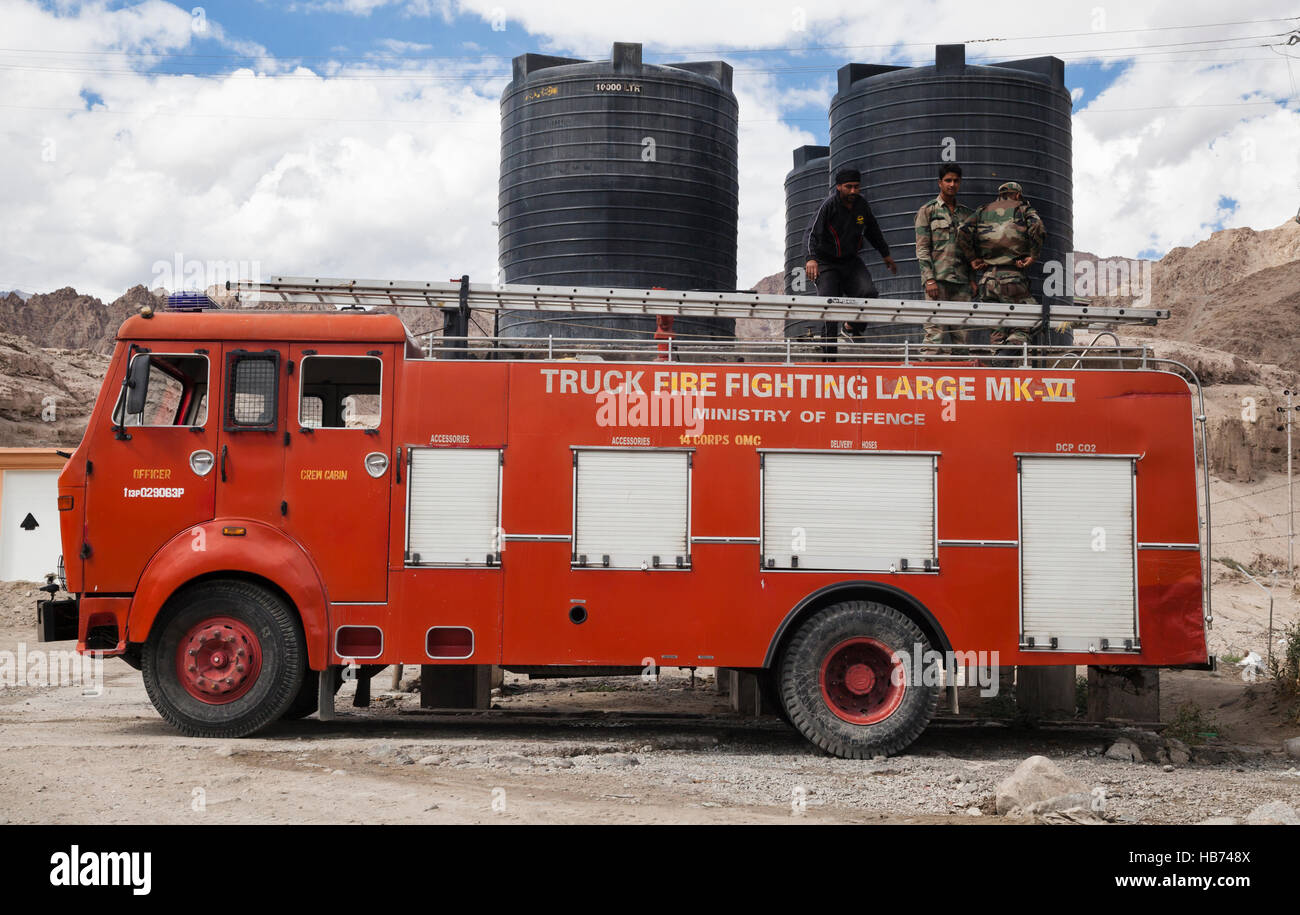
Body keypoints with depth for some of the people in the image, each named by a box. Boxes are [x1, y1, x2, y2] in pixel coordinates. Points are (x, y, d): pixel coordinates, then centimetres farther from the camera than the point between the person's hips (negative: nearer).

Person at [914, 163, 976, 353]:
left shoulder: (967, 214, 18)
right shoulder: (927, 210, 6)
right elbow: (922, 248, -1)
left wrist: (972, 279, 8)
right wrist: (929, 279, -11)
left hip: (961, 280, 4)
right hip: (937, 279, -4)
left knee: (961, 333, 1)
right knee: (934, 330, -10)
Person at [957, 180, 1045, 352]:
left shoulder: (983, 211, 19)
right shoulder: (1023, 209, 11)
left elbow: (963, 232, 2)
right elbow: (1038, 229, -10)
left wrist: (971, 259, 7)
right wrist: (1033, 256, -3)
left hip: (988, 277, 4)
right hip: (1013, 276, -4)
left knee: (997, 333, 8)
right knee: (1021, 329, -1)